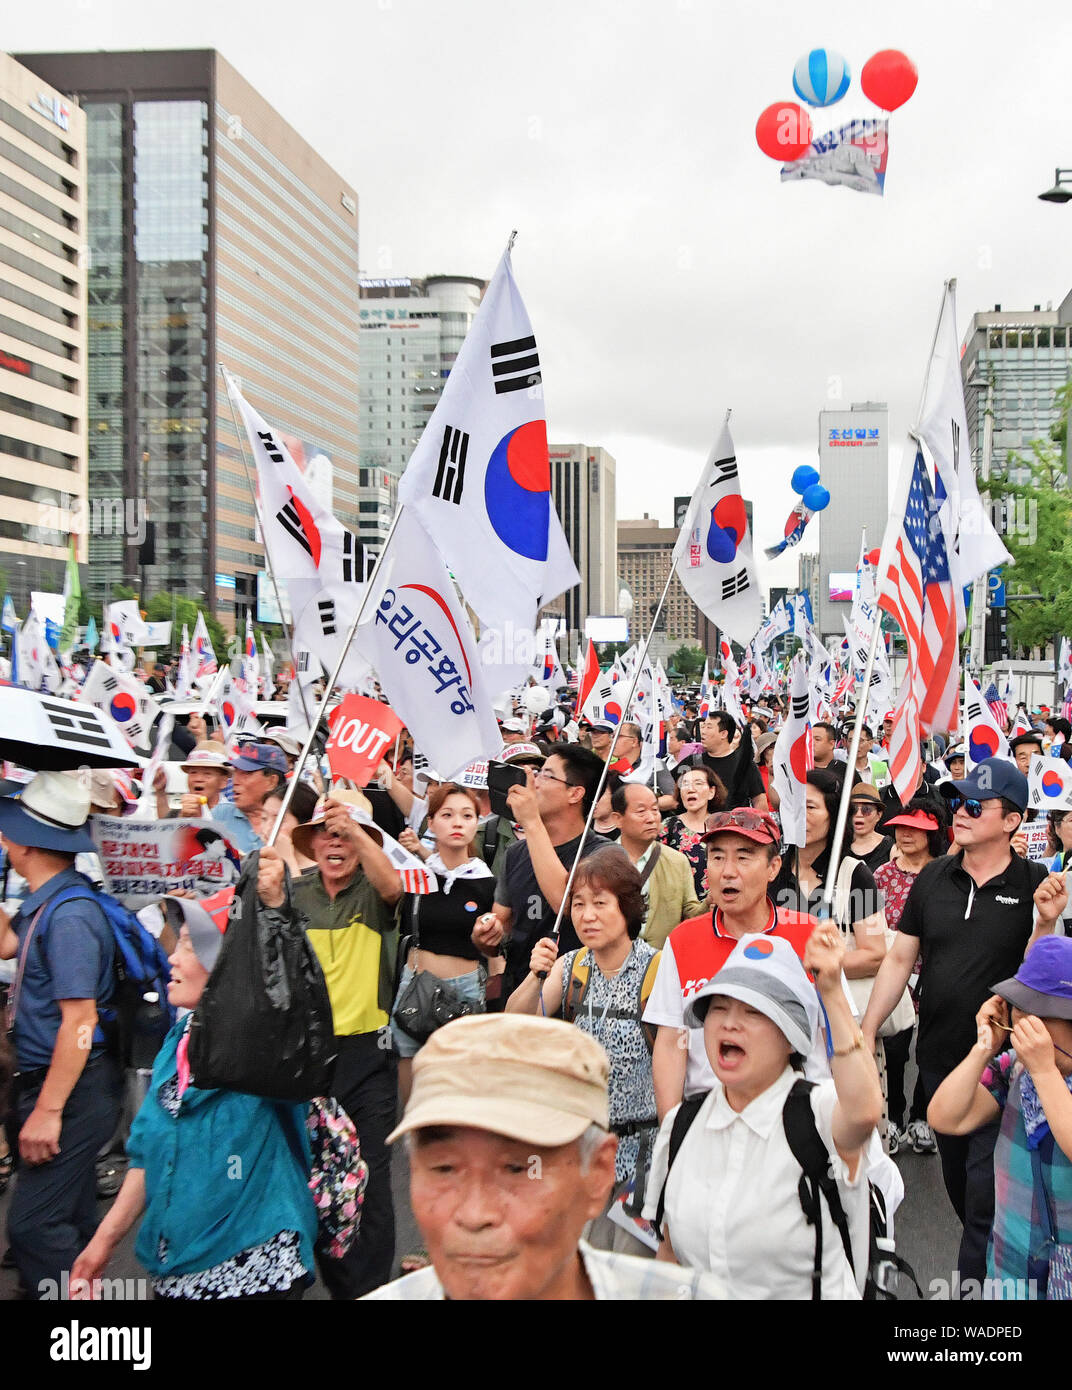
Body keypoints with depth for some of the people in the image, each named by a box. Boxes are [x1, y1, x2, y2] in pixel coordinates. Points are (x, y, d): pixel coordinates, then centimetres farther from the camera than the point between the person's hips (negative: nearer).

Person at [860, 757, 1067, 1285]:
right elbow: (900, 959, 6)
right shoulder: (933, 877, 1)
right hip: (939, 1057, 5)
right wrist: (865, 1033, 4)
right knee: (955, 1175, 19)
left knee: (987, 1187, -3)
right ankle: (991, 1258, 40)